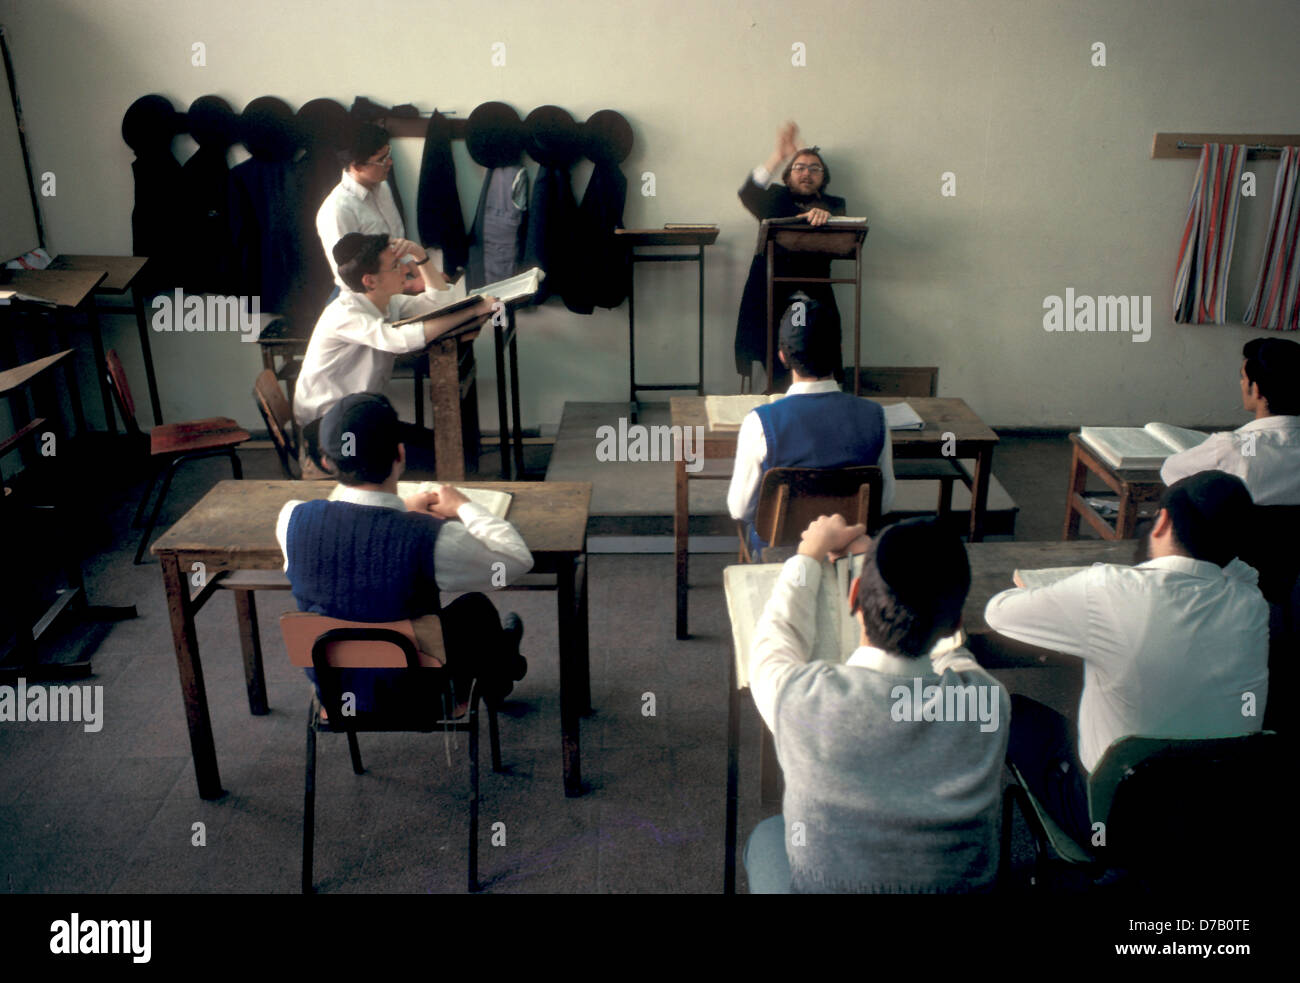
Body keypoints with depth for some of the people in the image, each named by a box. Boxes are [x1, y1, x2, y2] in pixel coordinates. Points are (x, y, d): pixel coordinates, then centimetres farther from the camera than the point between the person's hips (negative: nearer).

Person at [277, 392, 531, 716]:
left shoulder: (294, 519, -20)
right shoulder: (431, 539, -33)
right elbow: (518, 559, -15)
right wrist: (464, 506, -2)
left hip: (329, 687, 4)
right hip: (412, 698, -4)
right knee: (474, 606, 24)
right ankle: (498, 682, 55)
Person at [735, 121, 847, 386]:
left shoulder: (833, 205, 20)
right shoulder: (776, 198, 18)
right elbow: (748, 194, -5)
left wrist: (825, 217, -25)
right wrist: (779, 155, -14)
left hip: (814, 297, 1)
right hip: (771, 297, -1)